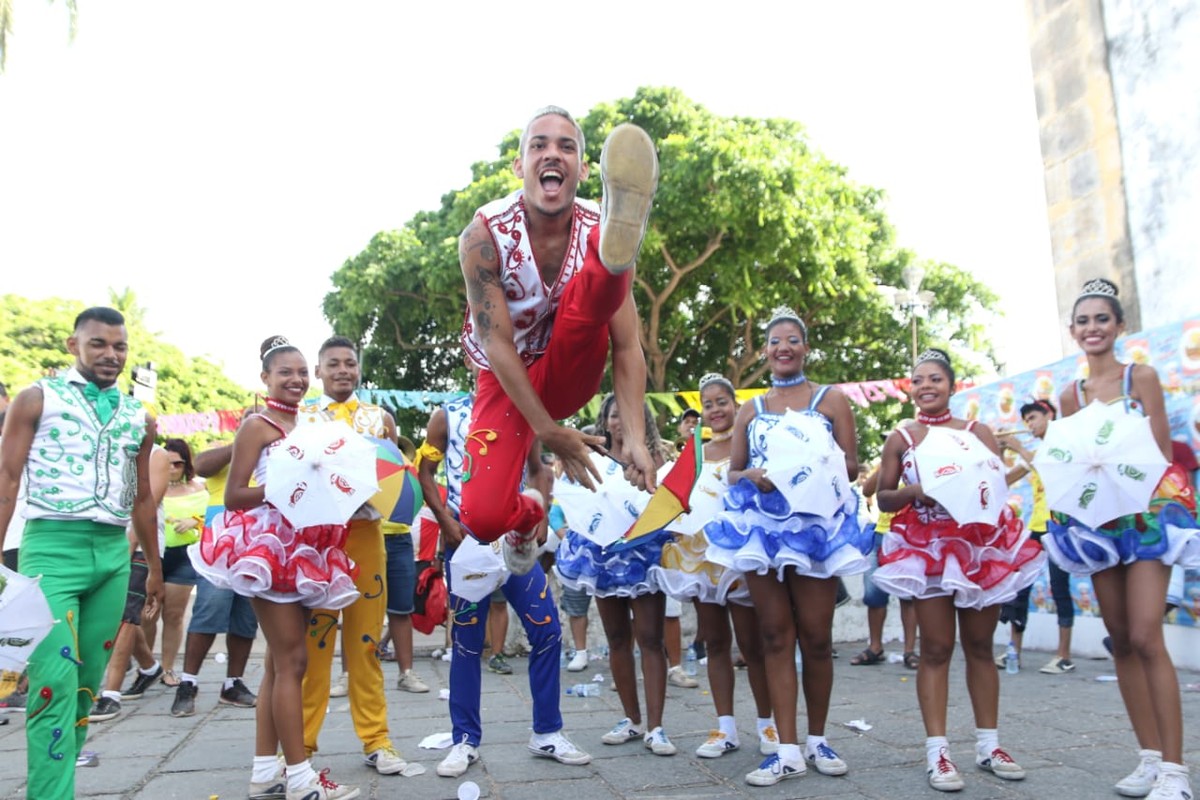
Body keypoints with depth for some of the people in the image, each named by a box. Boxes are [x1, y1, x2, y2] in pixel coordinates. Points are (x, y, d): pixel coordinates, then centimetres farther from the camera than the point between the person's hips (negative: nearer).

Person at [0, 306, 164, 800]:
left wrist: (154, 567, 20)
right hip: (52, 547, -4)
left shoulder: (139, 418, 14)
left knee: (88, 683, 8)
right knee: (55, 682, -12)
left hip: (113, 556, 4)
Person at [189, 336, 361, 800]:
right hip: (269, 549, -7)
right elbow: (234, 496, -10)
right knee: (291, 660, -7)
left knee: (279, 662, 10)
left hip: (305, 550, 7)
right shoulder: (257, 425, -4)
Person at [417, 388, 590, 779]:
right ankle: (466, 740, 19)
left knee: (547, 631, -1)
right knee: (467, 641, 4)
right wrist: (448, 524, -9)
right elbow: (424, 473, 2)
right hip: (465, 539, -2)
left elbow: (538, 472, 17)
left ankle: (547, 733, 14)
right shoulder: (448, 416, 3)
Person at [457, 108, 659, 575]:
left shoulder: (596, 232, -14)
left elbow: (626, 347, -15)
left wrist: (636, 439, -24)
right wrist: (548, 432, -25)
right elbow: (497, 344, -21)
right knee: (482, 518, -18)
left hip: (568, 376, 1)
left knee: (591, 291, -27)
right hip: (507, 381, 0)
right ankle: (526, 514, 16)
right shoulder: (485, 234, -18)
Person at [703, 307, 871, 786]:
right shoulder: (751, 410, 15)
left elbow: (851, 466, 3)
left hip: (815, 522, -2)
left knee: (816, 637, 2)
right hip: (761, 525, 2)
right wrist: (754, 476, -8)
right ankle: (788, 750, 6)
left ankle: (816, 739, 20)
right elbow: (732, 472, 14)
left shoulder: (831, 400, 8)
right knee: (775, 636, 1)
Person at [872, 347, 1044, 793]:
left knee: (980, 646, 10)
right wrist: (914, 492, -16)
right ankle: (937, 750, 3)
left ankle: (988, 744, 21)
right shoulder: (901, 438, 2)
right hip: (928, 548, -2)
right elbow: (883, 498, 3)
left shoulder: (977, 431, 4)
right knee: (936, 649, -2)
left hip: (982, 544, 2)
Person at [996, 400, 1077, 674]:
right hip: (1036, 526, 7)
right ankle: (1014, 651, 8)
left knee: (1059, 588, -5)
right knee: (1019, 586, 3)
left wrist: (1019, 448, -16)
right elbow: (1005, 481, 12)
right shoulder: (1035, 451, 19)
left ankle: (1064, 656, 2)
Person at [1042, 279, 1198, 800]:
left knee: (1146, 638, -14)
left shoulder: (1142, 377, 0)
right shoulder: (1070, 396, 11)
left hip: (1147, 515, -4)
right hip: (1097, 522, 4)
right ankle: (1150, 756, 14)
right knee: (1120, 641, 5)